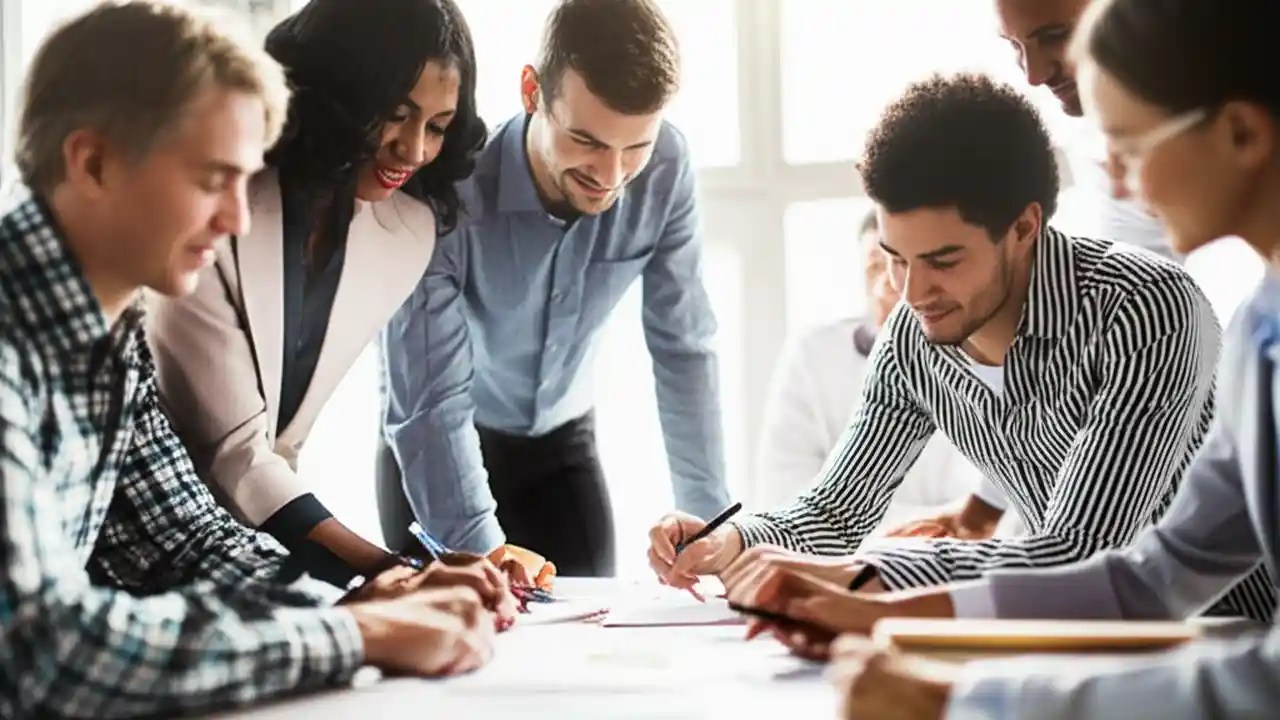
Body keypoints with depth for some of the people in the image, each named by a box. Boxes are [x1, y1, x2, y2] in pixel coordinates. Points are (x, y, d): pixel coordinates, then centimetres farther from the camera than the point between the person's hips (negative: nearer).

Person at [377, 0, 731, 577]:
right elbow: (430, 405, -34)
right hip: (439, 452, -3)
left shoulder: (666, 169, -21)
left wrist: (709, 521, -15)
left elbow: (683, 348, -13)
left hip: (562, 441, 3)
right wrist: (483, 559, -43)